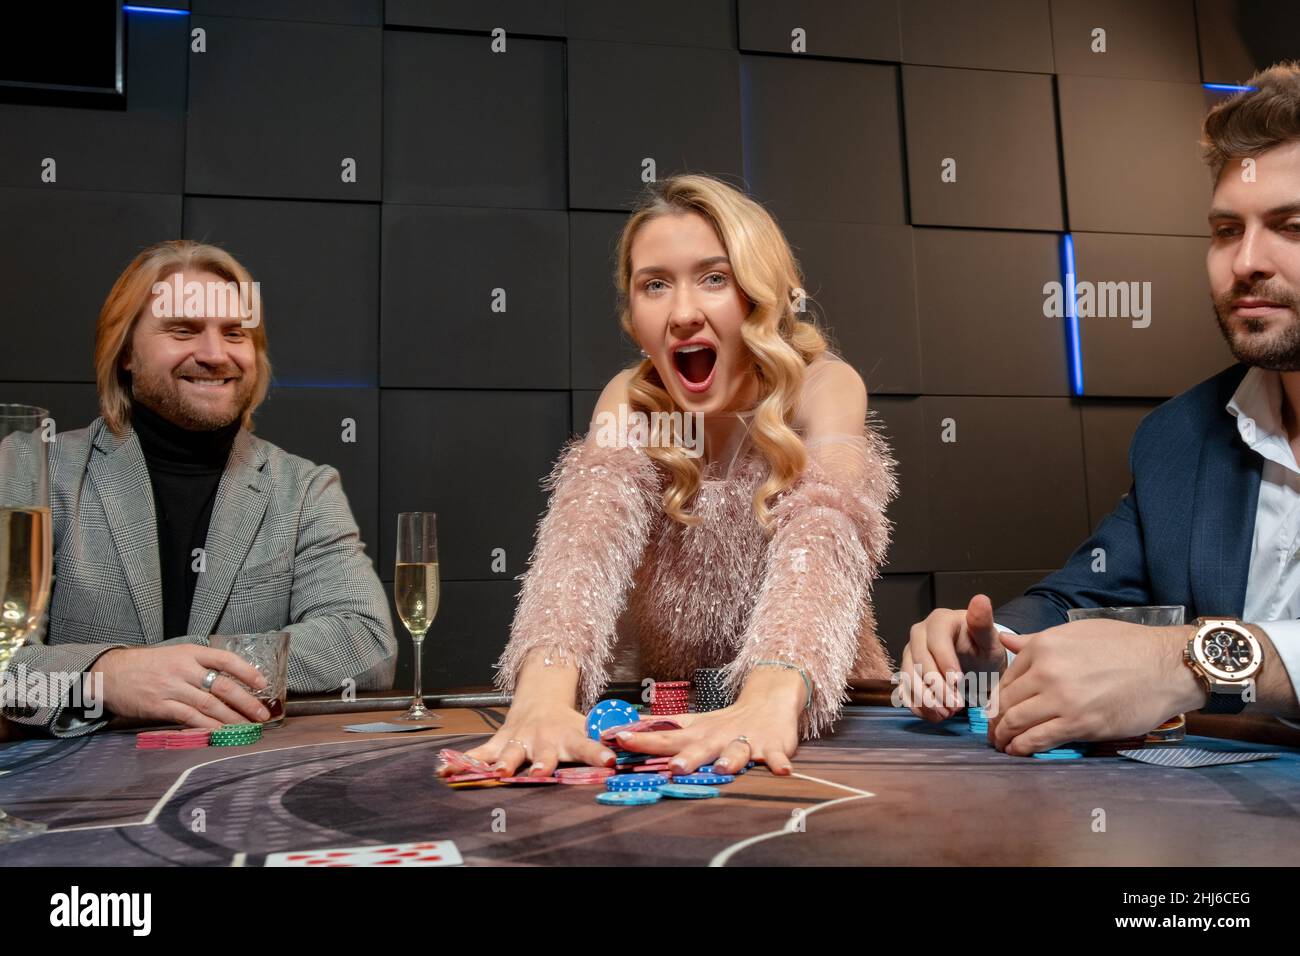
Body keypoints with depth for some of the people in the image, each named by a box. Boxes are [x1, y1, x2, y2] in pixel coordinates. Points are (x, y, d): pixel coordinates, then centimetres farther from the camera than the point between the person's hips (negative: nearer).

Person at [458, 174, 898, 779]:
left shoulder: (824, 387, -12)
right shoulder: (631, 401, -6)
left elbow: (821, 528, -30)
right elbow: (588, 526, -24)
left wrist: (773, 697, -48)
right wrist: (545, 690, -43)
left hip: (822, 708, -1)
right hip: (663, 724, 2)